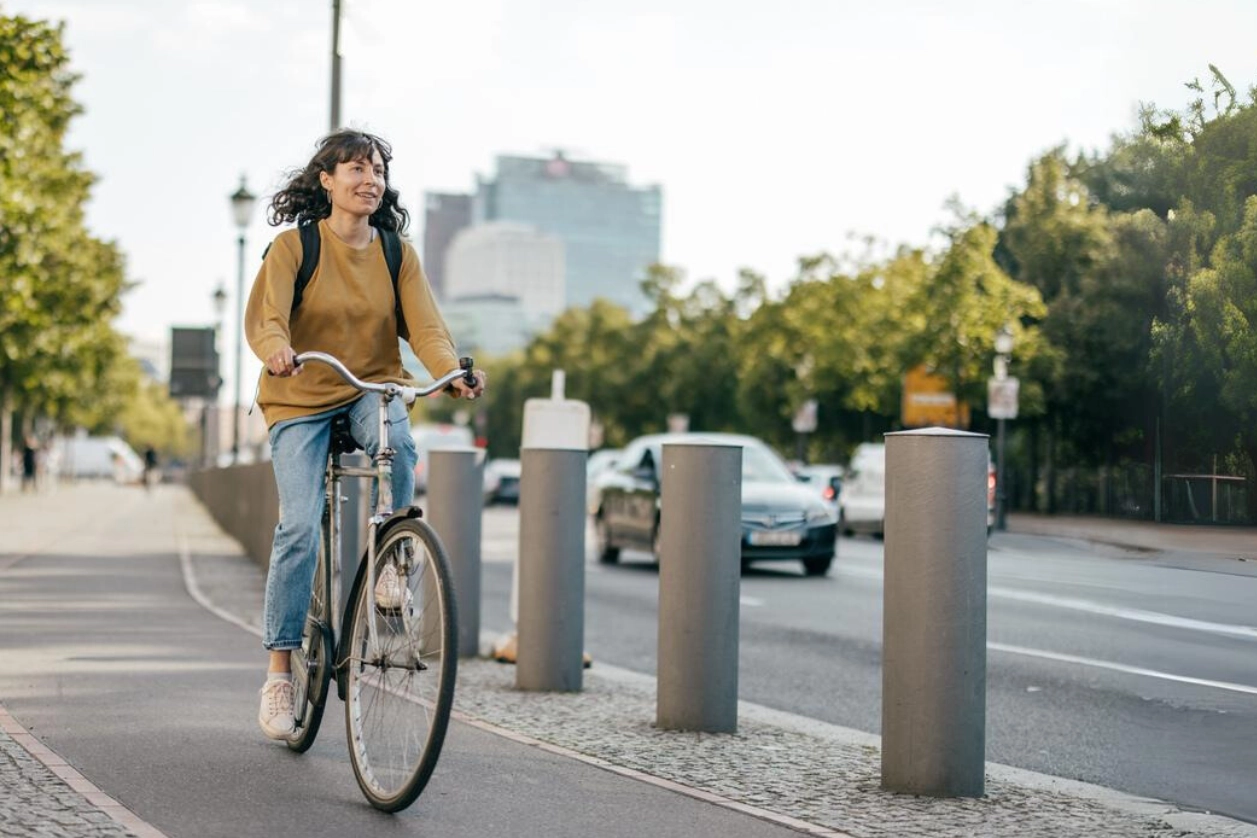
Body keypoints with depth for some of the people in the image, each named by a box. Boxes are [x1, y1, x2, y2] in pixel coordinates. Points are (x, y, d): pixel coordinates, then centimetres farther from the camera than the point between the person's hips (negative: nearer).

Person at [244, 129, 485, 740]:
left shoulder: (397, 253, 2)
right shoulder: (294, 245, -7)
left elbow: (425, 324, -9)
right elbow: (265, 314, -20)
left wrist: (453, 372, -30)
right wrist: (276, 350, -44)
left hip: (371, 390, 2)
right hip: (300, 401, -2)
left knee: (396, 441, -35)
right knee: (300, 527, -15)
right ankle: (279, 672, -4)